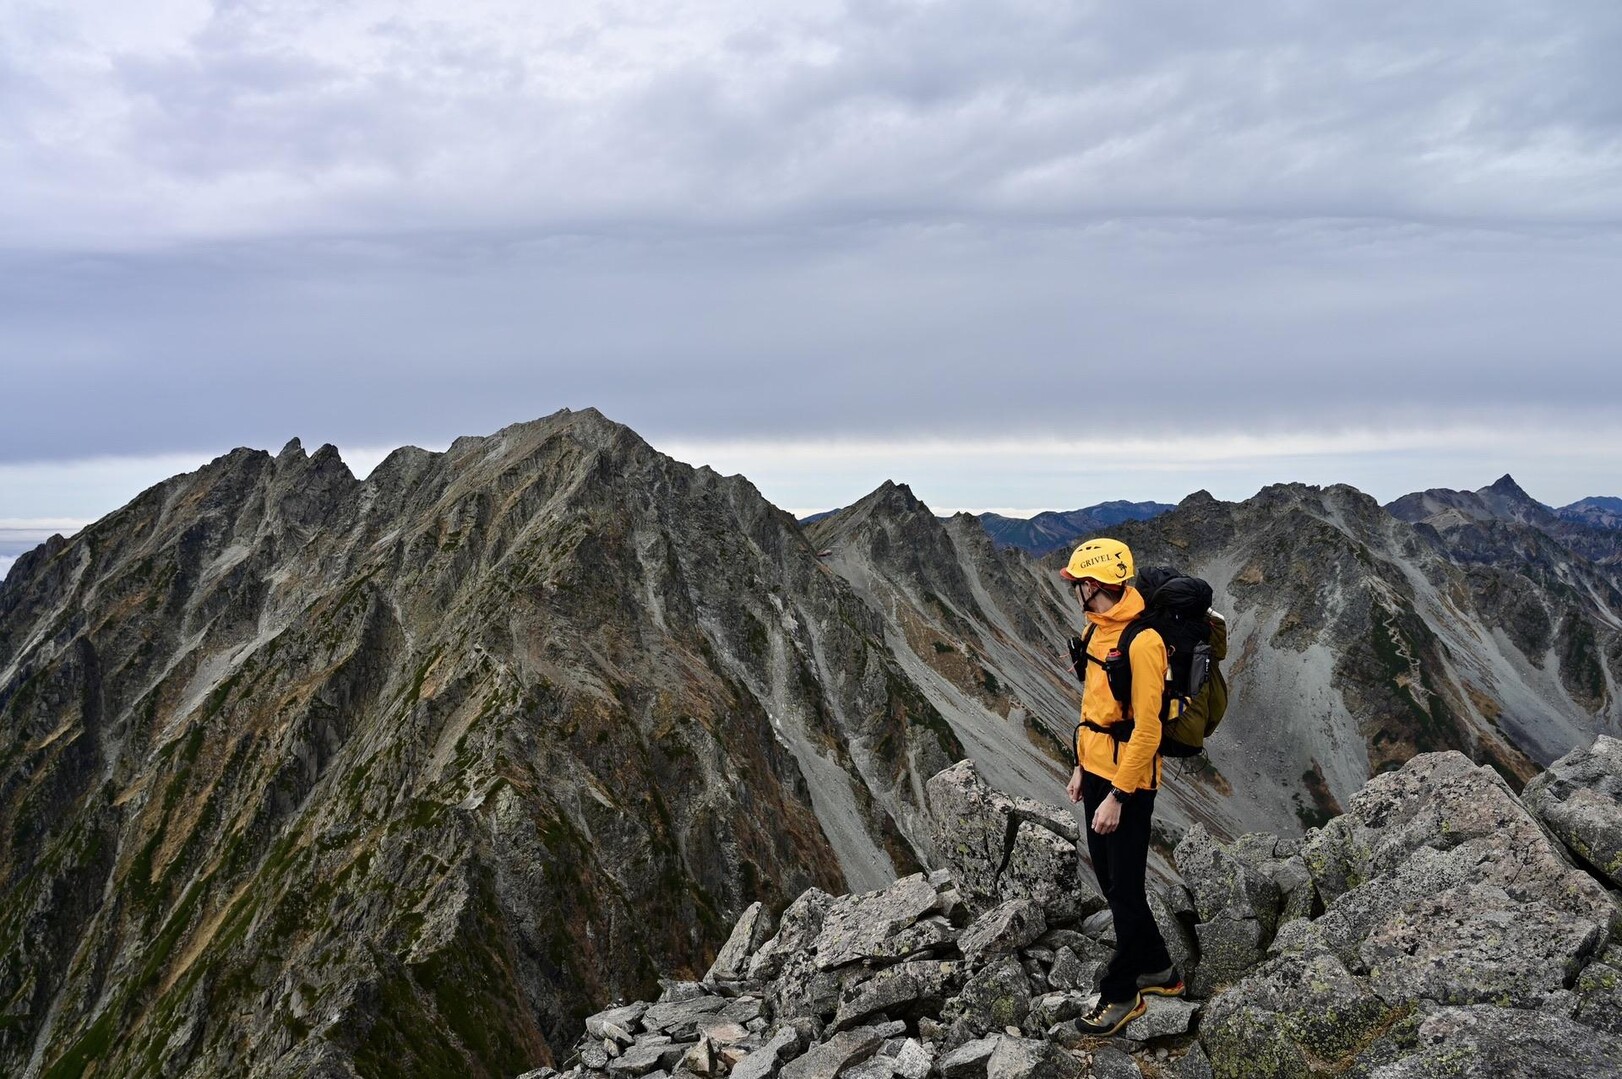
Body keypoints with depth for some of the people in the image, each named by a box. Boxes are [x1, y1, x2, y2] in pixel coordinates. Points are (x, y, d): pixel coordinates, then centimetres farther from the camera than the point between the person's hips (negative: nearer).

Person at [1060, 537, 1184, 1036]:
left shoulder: (1142, 642, -22)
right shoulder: (1097, 630, 7)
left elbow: (1146, 729, -23)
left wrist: (1117, 796, -22)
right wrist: (1081, 767, 17)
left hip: (1127, 779, -9)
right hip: (1097, 769, 9)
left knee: (1124, 886, 4)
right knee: (1108, 877, 18)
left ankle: (1121, 993, 18)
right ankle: (1157, 969, 35)